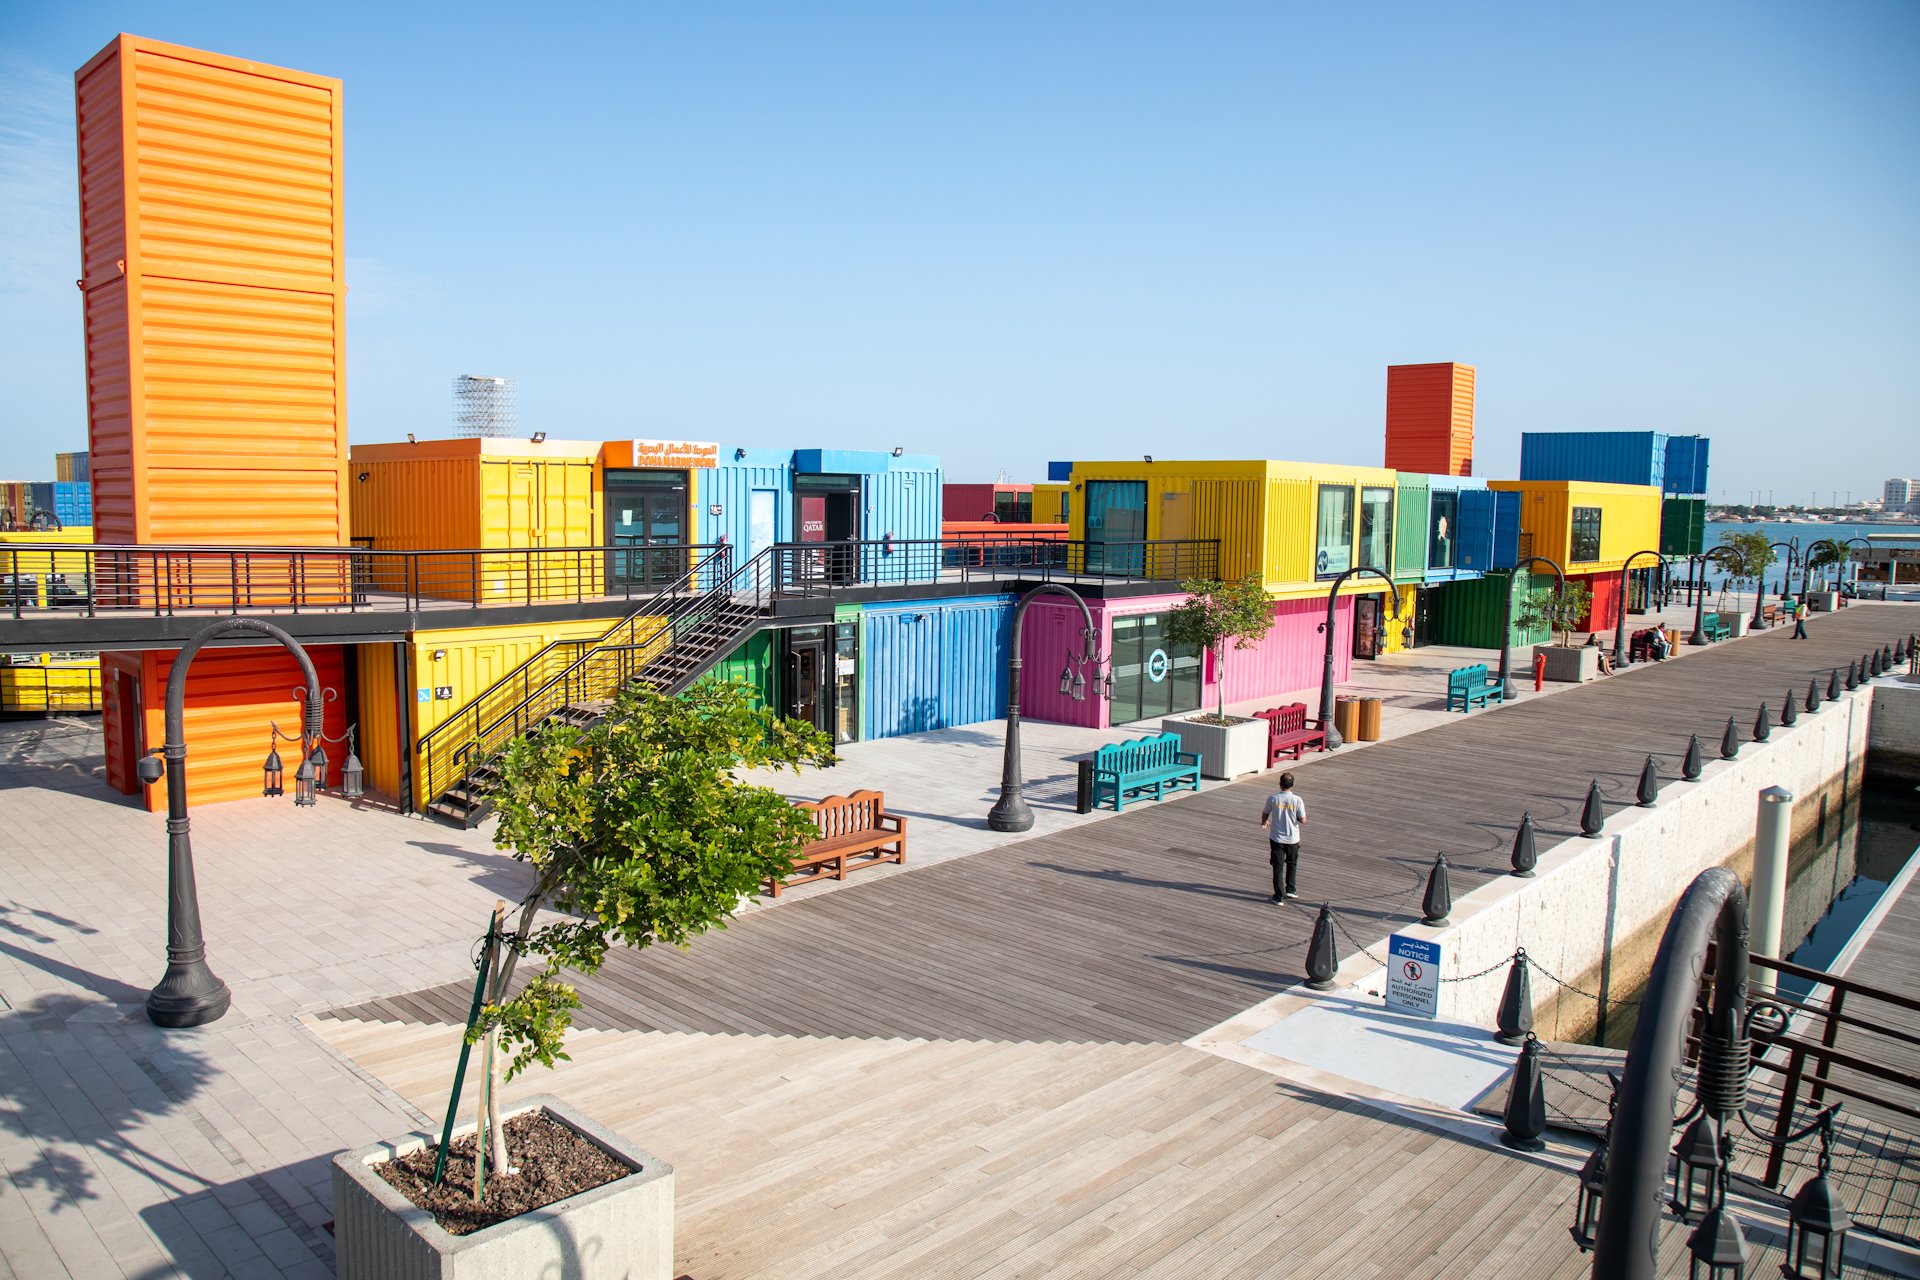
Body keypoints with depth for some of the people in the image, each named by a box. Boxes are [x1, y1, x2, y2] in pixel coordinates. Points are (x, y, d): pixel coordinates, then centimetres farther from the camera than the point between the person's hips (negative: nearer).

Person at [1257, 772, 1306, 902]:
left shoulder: (1272, 798, -10)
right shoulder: (1297, 800, -13)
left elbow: (1265, 814, 5)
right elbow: (1303, 821, -10)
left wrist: (1264, 822, 28)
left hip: (1276, 838, 0)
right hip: (1292, 839, 0)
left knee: (1278, 867, 6)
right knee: (1292, 864, 24)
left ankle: (1280, 895, 6)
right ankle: (1290, 890, 27)